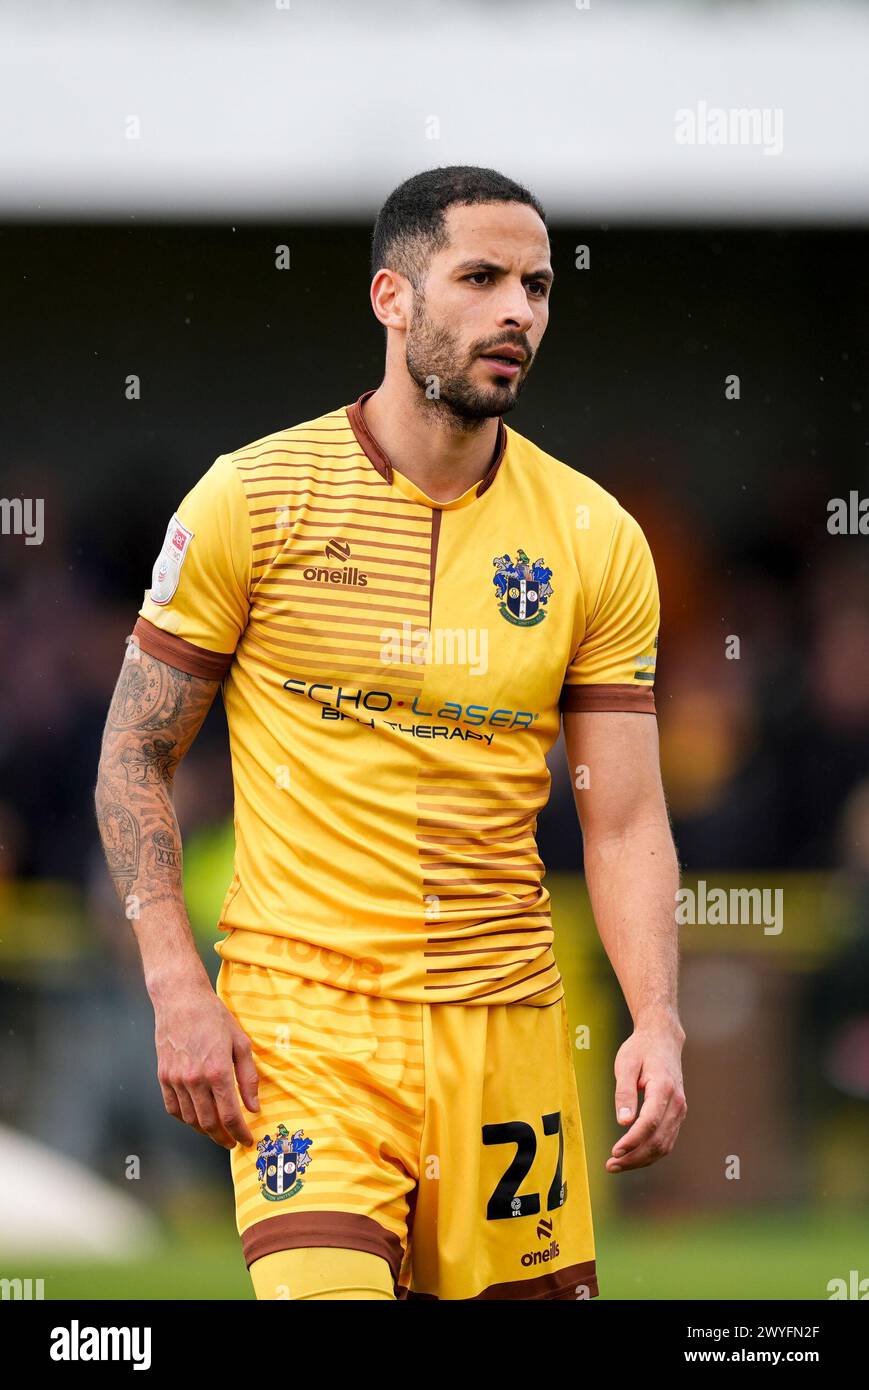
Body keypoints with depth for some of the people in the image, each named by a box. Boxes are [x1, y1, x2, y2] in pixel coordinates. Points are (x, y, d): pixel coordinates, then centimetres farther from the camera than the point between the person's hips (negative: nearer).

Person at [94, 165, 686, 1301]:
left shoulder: (596, 539, 6)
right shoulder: (253, 498, -1)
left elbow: (625, 822, 5)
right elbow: (136, 755, 4)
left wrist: (658, 1022, -10)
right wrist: (179, 991, -7)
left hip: (508, 1023, 3)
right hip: (301, 1015, -3)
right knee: (324, 1293, -22)